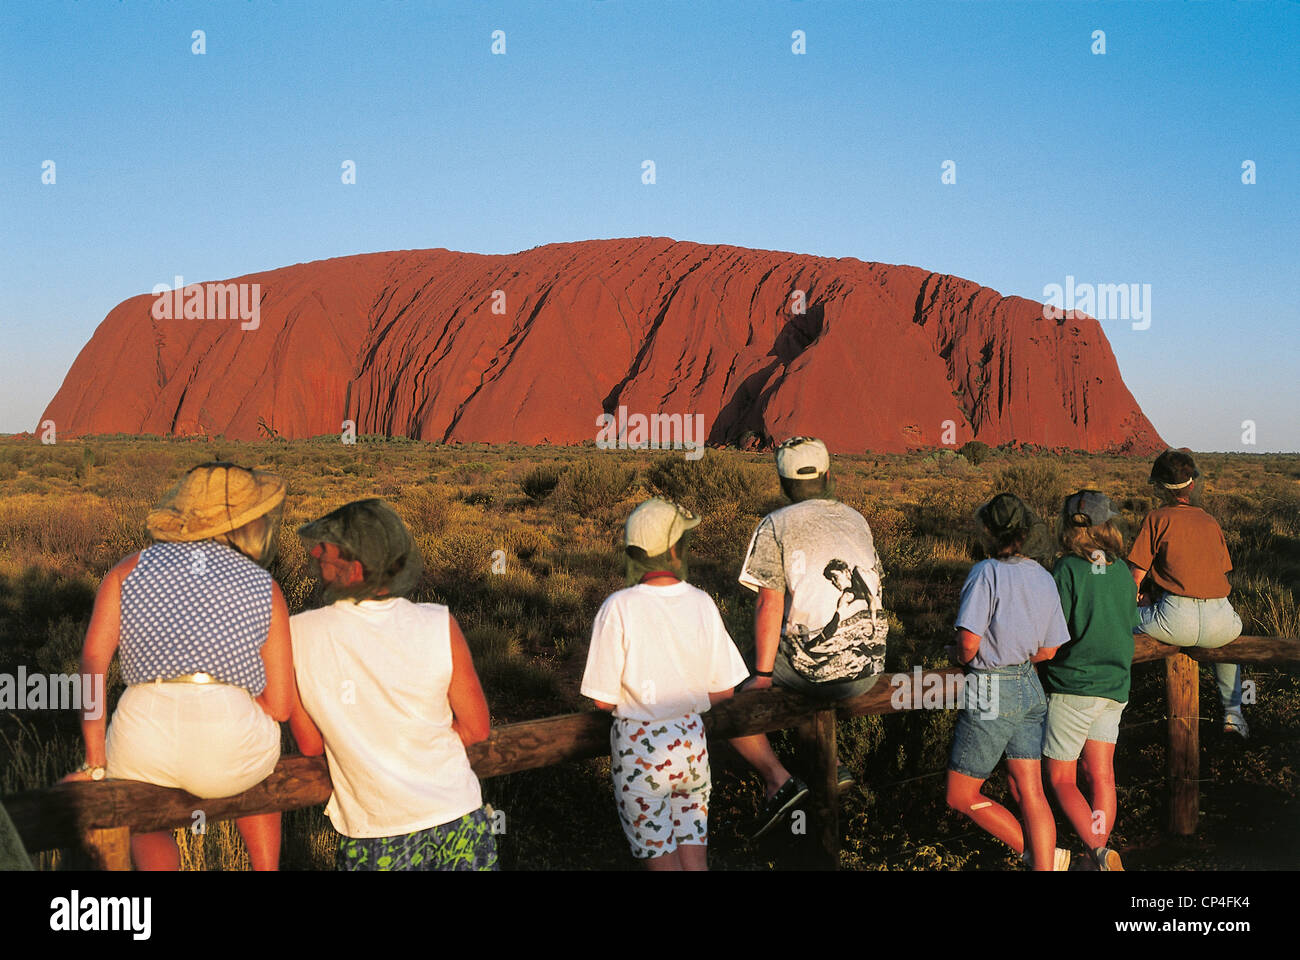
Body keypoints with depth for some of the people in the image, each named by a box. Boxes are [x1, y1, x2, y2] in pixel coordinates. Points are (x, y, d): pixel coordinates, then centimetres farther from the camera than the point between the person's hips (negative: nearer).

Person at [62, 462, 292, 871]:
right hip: (230, 743, 0)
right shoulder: (265, 590, 9)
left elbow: (93, 658, -1)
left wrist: (95, 764, 4)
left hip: (143, 743, 0)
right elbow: (279, 705, 6)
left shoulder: (131, 570, 12)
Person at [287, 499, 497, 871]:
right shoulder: (439, 625, -15)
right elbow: (477, 728, -5)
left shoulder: (298, 635, -15)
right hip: (457, 818, 0)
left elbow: (310, 744, -3)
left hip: (373, 832, 0)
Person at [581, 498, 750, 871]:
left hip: (639, 747, -3)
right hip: (692, 742, 4)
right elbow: (723, 690, 1)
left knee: (660, 857, 10)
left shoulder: (619, 608, -17)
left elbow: (604, 700, -12)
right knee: (694, 855, 15)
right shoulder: (702, 604, -6)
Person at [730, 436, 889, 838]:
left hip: (814, 665, -6)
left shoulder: (775, 526, -2)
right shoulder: (857, 520, 15)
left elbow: (770, 604, -10)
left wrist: (762, 677, -6)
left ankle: (779, 779, -5)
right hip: (868, 673, 6)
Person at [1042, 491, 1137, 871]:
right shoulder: (1122, 571, 5)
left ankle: (1099, 852, -13)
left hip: (1072, 687, -6)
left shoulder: (1067, 570, -13)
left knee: (1061, 779, 2)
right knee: (1101, 775, 8)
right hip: (1114, 685, 6)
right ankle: (1101, 852, 8)